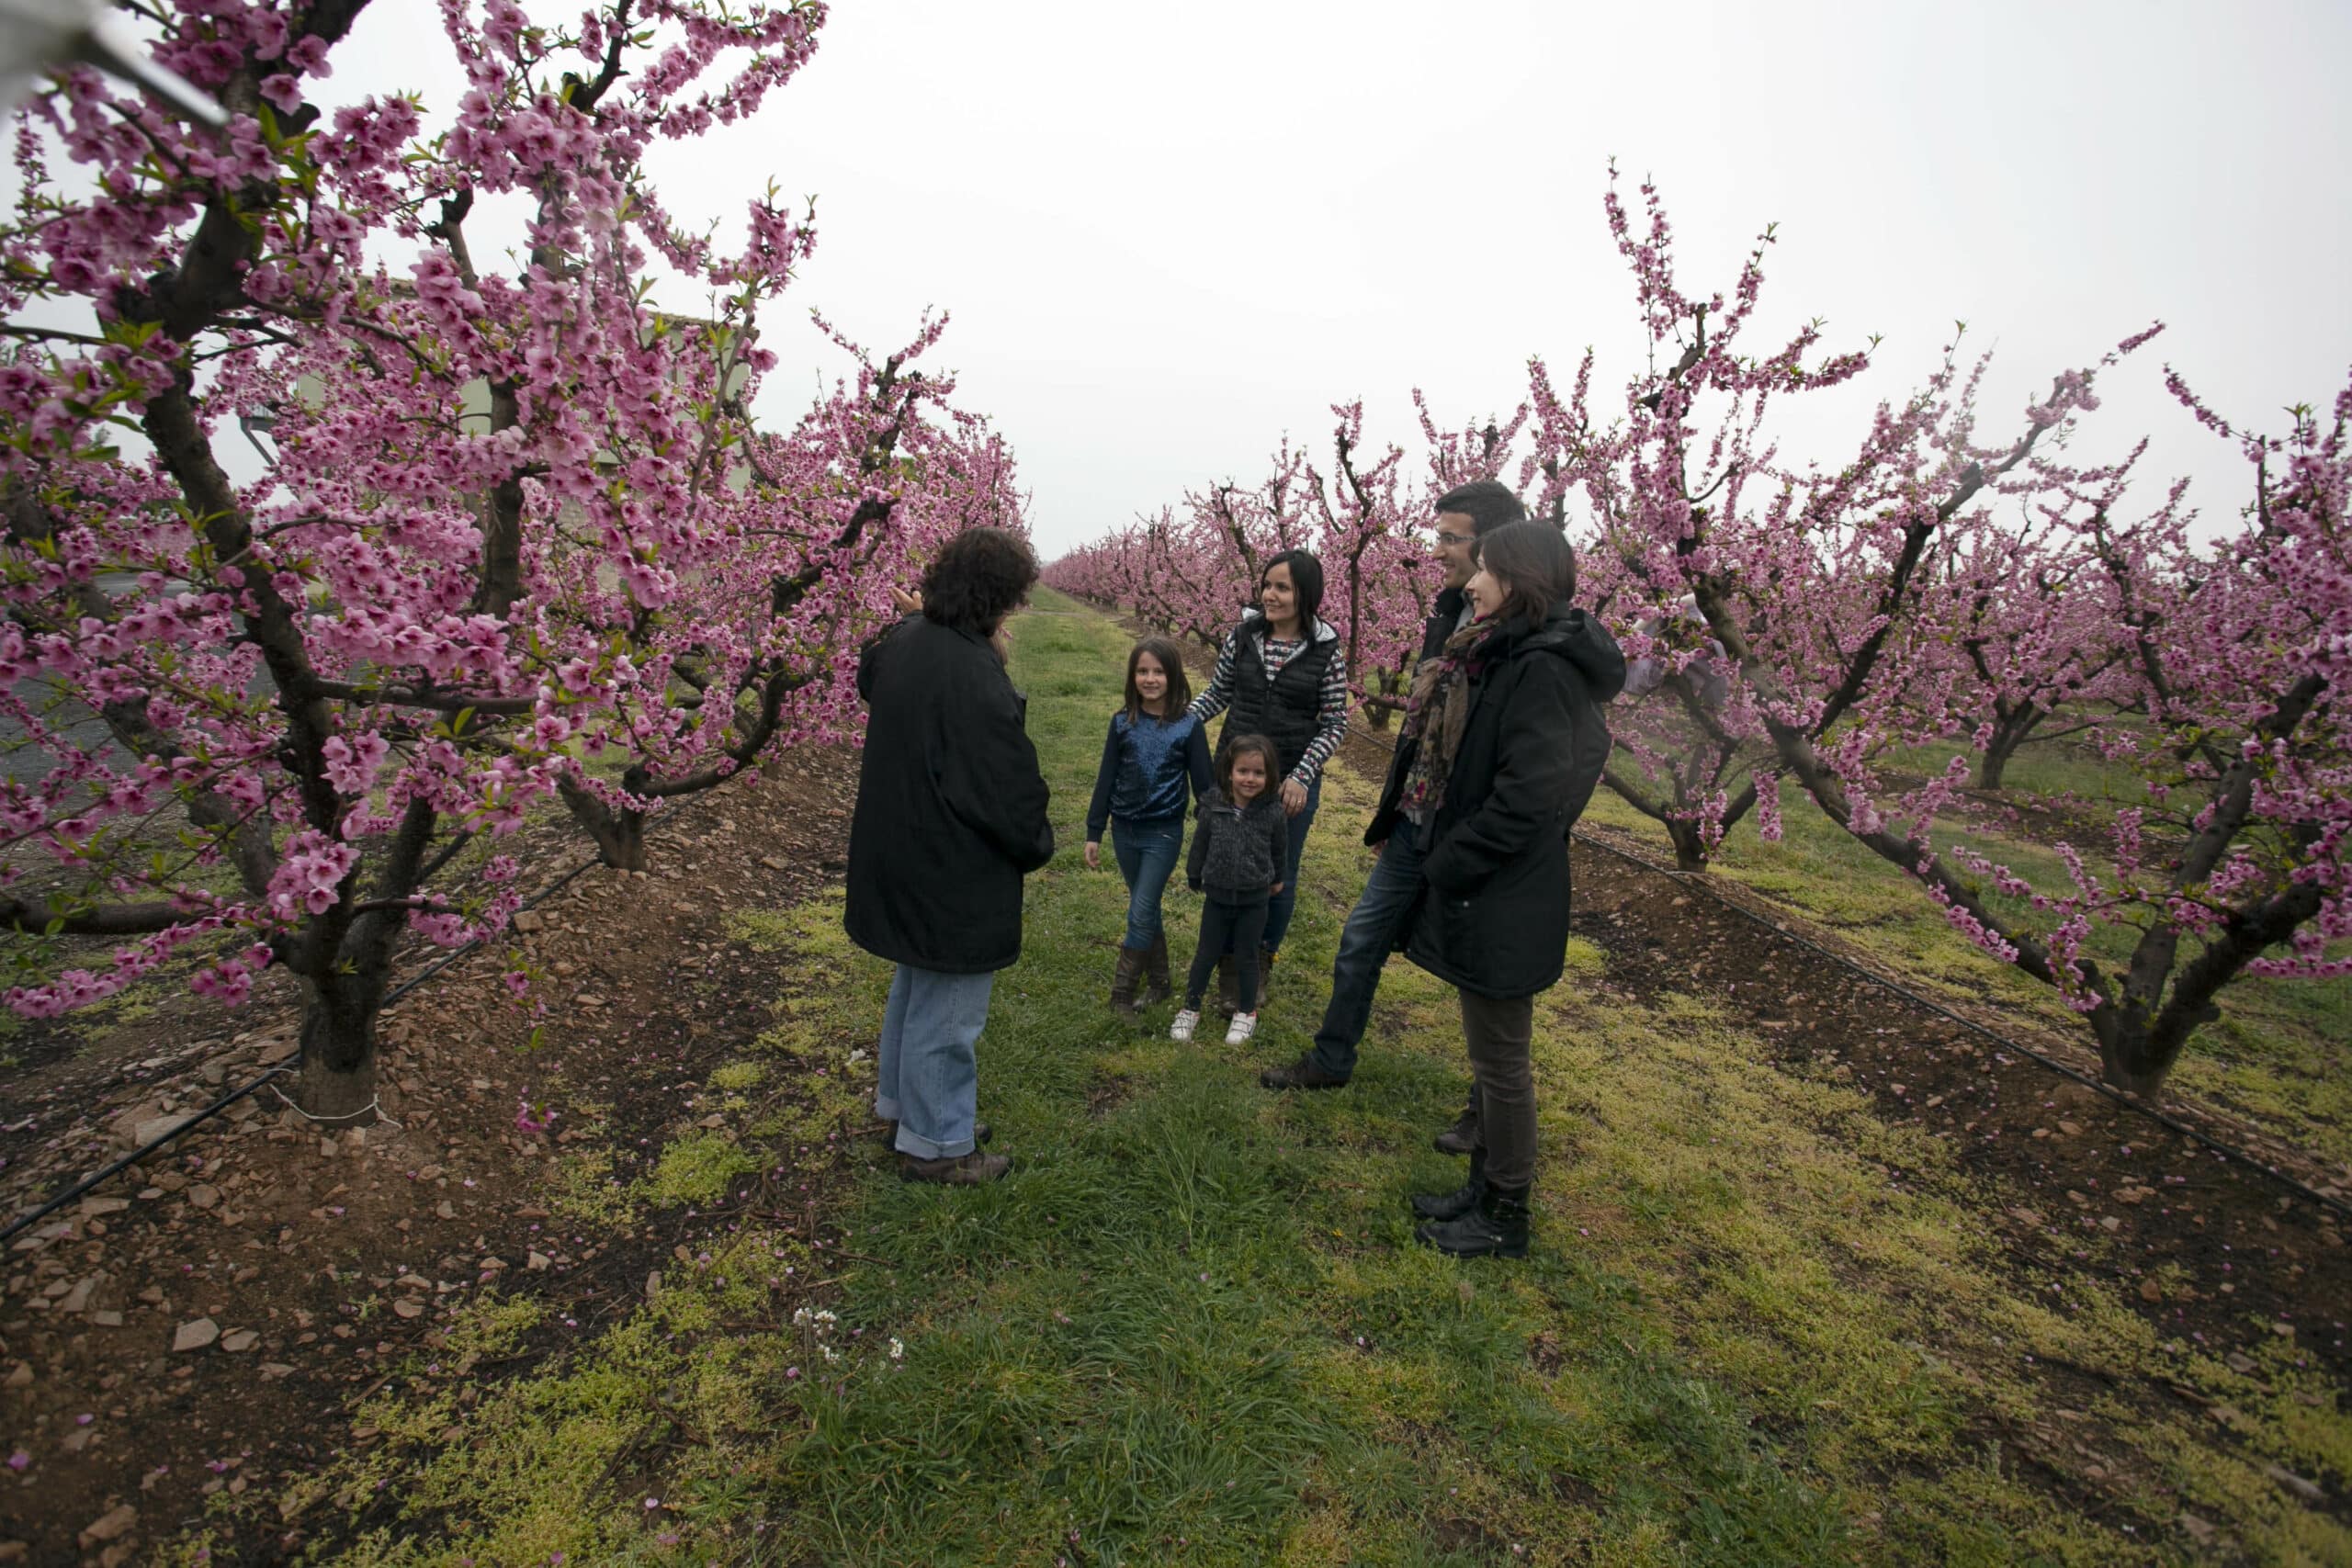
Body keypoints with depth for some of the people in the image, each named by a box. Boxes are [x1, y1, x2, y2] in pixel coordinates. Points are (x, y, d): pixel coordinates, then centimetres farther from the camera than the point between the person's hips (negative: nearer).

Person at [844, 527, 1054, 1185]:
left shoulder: (902, 643, -1)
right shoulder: (975, 678, -29)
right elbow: (1008, 788, -24)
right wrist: (1035, 846, -4)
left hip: (898, 857, 10)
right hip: (954, 876, -9)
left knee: (915, 987, 28)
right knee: (947, 1010, 9)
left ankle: (899, 1099, 47)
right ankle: (935, 1143, 28)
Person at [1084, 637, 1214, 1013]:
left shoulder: (1188, 726, -7)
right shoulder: (1122, 723, 0)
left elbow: (1202, 783, -3)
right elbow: (1106, 780, 4)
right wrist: (1094, 834, 4)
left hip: (1164, 832, -3)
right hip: (1125, 831, 3)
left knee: (1140, 914, -3)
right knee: (1147, 911, 14)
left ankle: (1121, 994, 9)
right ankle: (1158, 982, 29)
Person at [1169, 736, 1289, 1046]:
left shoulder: (1273, 812, -14)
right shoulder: (1213, 807, -12)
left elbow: (1279, 849, 3)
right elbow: (1200, 845, 2)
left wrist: (1276, 880, 16)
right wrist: (1196, 880, 12)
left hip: (1255, 900, -1)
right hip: (1217, 896, 1)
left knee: (1246, 957, 14)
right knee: (1206, 954, 14)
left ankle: (1247, 1012, 34)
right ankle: (1191, 1008, 31)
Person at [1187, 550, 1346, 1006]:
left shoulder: (1327, 651, -7)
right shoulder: (1243, 635, -3)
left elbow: (1335, 724, -4)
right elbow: (1216, 695, 8)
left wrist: (1302, 776, -13)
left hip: (1292, 784, -1)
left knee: (1279, 878, 13)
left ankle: (1261, 965, 35)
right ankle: (1229, 970, 28)